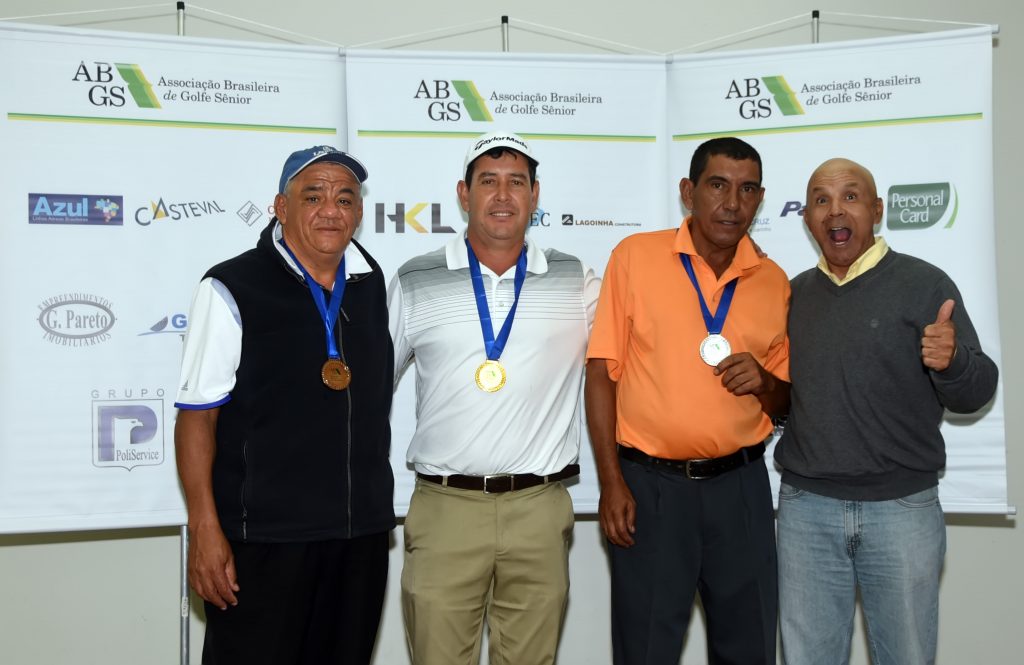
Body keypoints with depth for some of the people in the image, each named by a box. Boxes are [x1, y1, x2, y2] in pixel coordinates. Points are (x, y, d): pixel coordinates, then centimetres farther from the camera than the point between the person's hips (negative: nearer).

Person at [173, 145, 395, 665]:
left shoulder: (372, 284, 8)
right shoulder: (231, 291, -8)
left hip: (363, 534, 5)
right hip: (263, 540, -5)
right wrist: (204, 529, -14)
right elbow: (197, 418, -9)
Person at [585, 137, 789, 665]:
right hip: (650, 483, -3)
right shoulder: (635, 256, -4)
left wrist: (764, 383, -10)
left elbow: (785, 403, 13)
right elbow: (601, 373, -4)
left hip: (740, 484, 3)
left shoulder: (774, 281, 5)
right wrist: (611, 481, -9)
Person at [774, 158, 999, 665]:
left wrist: (952, 362, -27)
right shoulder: (793, 294, 8)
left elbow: (974, 394, -6)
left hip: (902, 507, -3)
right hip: (805, 505, 3)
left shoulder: (925, 285, -3)